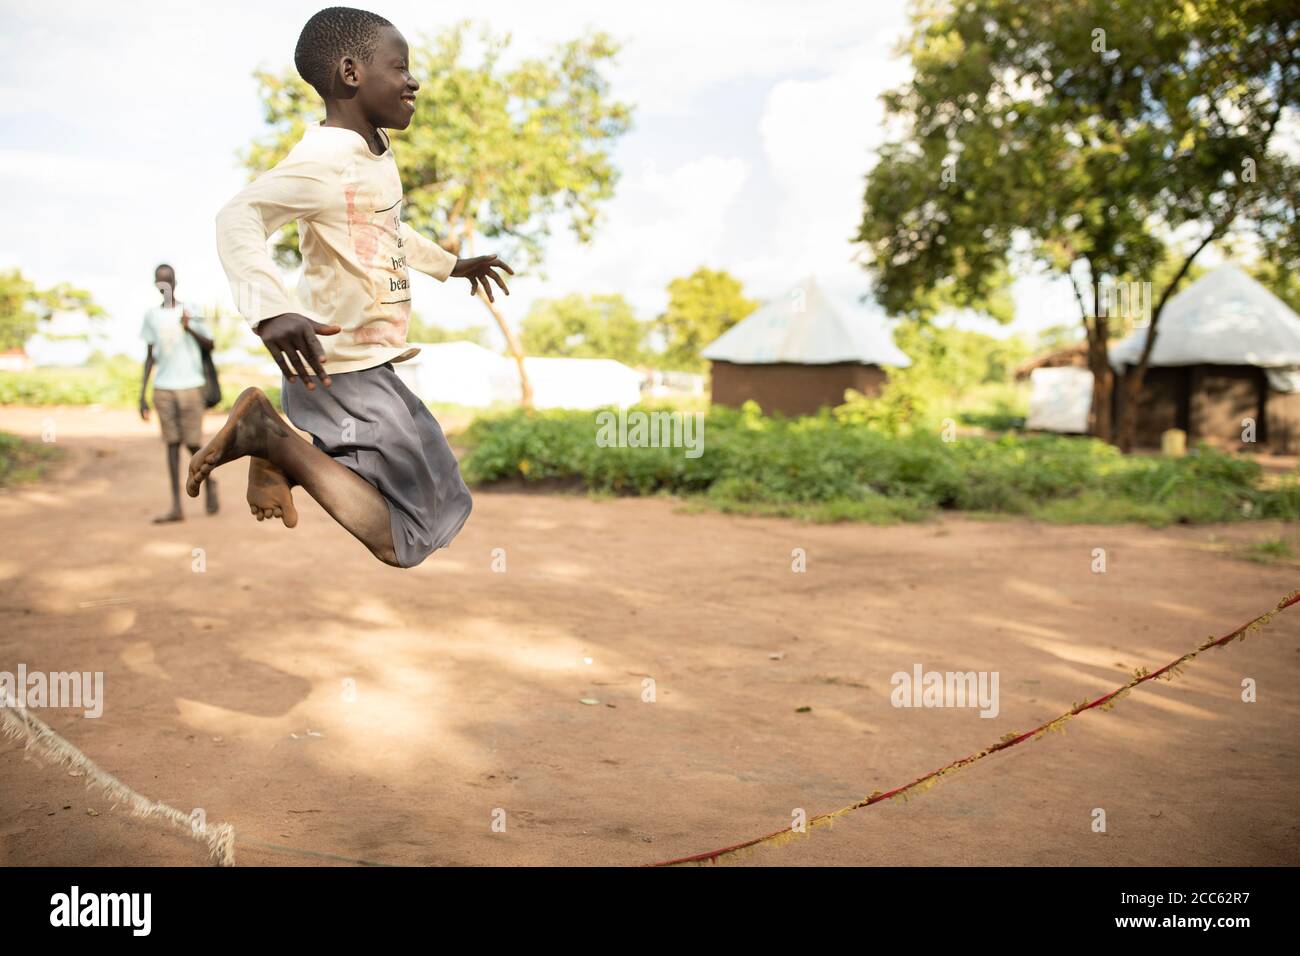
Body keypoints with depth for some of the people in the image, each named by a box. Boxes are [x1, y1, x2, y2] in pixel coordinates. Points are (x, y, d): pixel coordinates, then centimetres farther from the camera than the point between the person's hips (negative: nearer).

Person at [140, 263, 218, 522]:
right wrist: (142, 395, 8)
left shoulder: (190, 311, 2)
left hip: (190, 386, -3)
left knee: (192, 443, -4)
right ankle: (176, 506, 0)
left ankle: (209, 481, 26)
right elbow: (150, 356, 12)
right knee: (172, 443, 1)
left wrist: (188, 328, -15)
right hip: (163, 388, 3)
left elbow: (209, 344, 4)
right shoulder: (151, 316, 10)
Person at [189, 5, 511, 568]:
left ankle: (283, 460, 14)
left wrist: (452, 266, 36)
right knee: (407, 543, -9)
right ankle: (270, 434, -5)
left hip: (373, 363, 10)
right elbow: (238, 216, -32)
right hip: (342, 370, -10)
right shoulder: (325, 158, -19)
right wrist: (270, 311, -46)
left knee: (448, 502, 21)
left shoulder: (376, 149, 11)